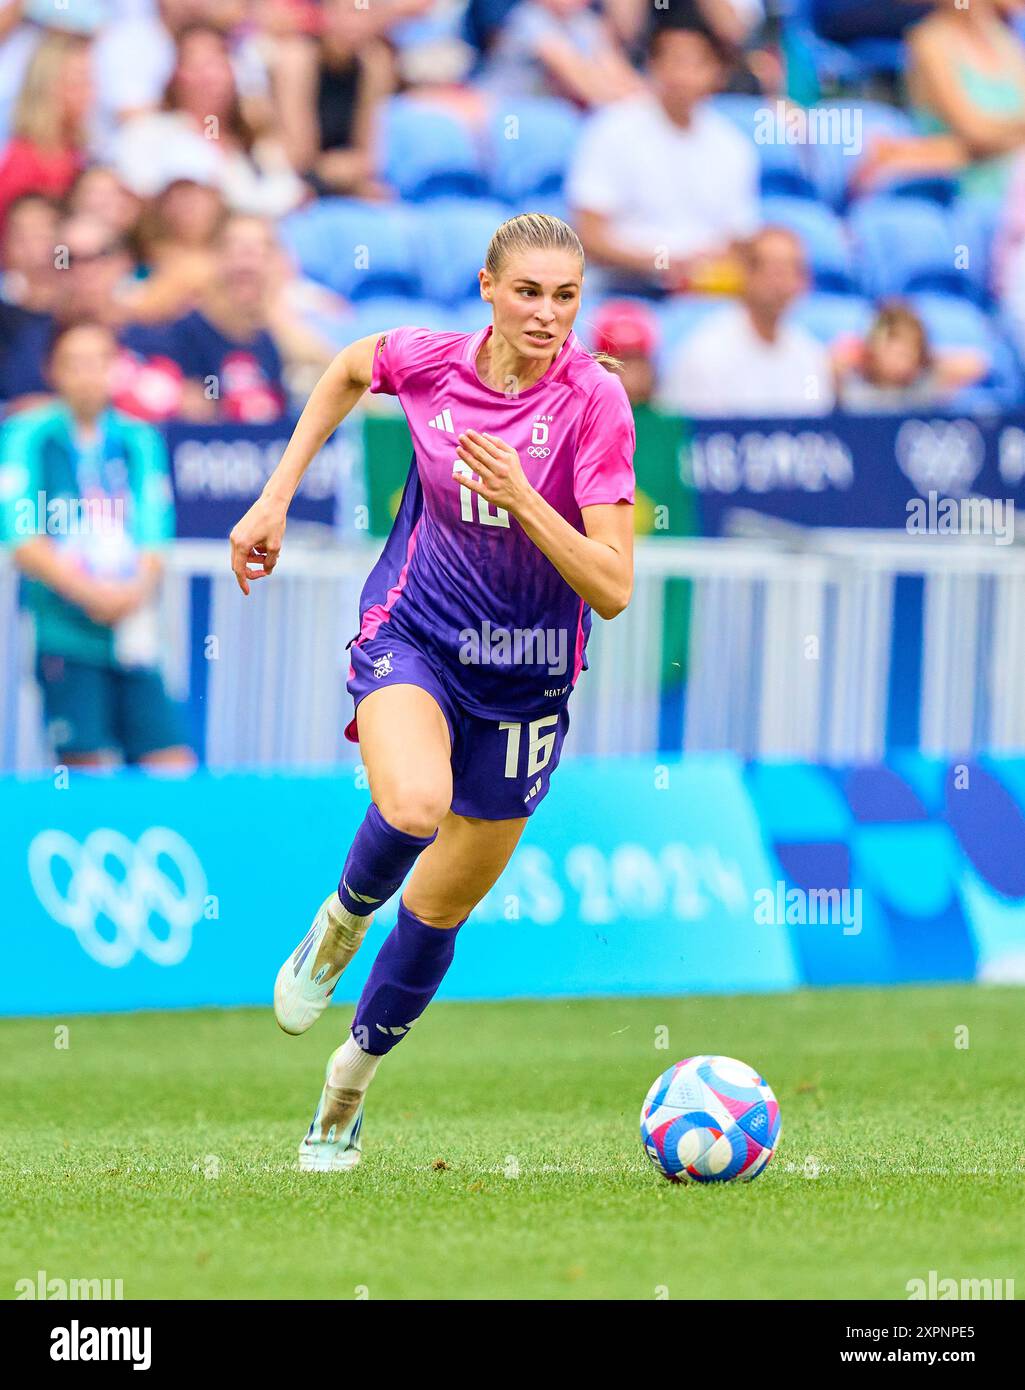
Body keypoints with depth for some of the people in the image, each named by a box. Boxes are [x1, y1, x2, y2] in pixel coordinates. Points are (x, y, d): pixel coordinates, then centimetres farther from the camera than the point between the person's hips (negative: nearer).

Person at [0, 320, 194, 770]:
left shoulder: (140, 441, 10)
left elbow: (154, 536, 4)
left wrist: (135, 593, -17)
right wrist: (90, 592, -17)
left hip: (133, 633, 4)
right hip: (65, 636, -3)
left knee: (175, 766, -5)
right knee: (85, 769, -11)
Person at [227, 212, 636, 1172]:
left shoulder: (594, 401, -17)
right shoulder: (427, 362, -11)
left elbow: (611, 589, -21)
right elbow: (347, 369, 15)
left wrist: (519, 497, -34)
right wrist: (276, 497, 11)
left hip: (526, 676, 1)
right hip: (411, 635, -1)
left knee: (446, 902, 12)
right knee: (414, 805, -34)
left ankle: (351, 1082, 36)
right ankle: (343, 918, 1)